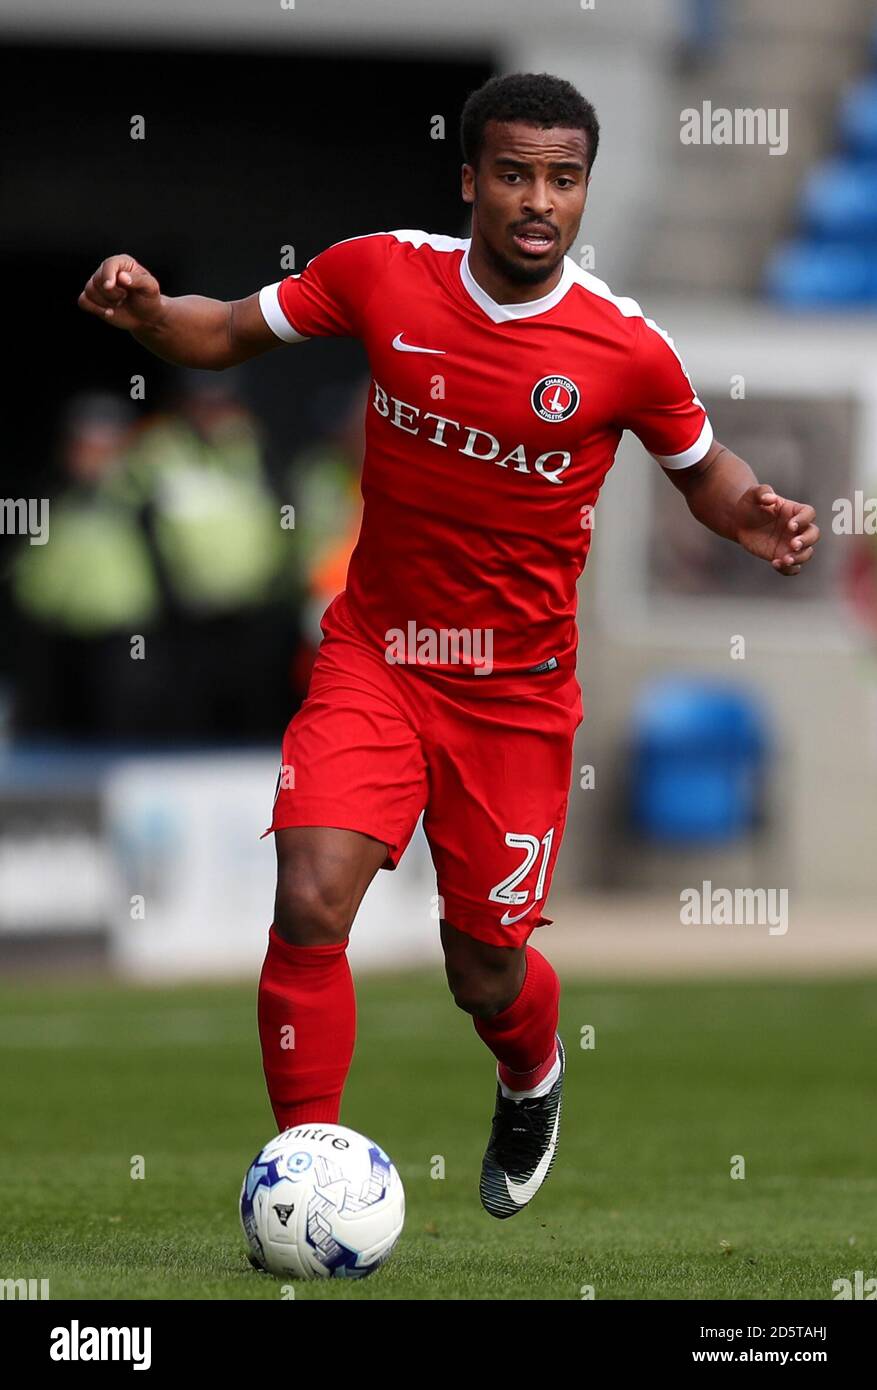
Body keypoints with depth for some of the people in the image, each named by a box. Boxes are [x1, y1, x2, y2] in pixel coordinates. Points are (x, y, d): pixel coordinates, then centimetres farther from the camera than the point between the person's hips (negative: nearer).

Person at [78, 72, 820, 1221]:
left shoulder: (628, 350, -11)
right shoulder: (382, 275, -9)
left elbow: (702, 469, 7)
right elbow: (230, 333, 4)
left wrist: (754, 518, -16)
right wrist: (148, 312, -17)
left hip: (518, 688, -1)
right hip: (374, 659, 1)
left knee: (486, 975, 7)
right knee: (310, 904, -20)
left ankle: (532, 1082, 45)